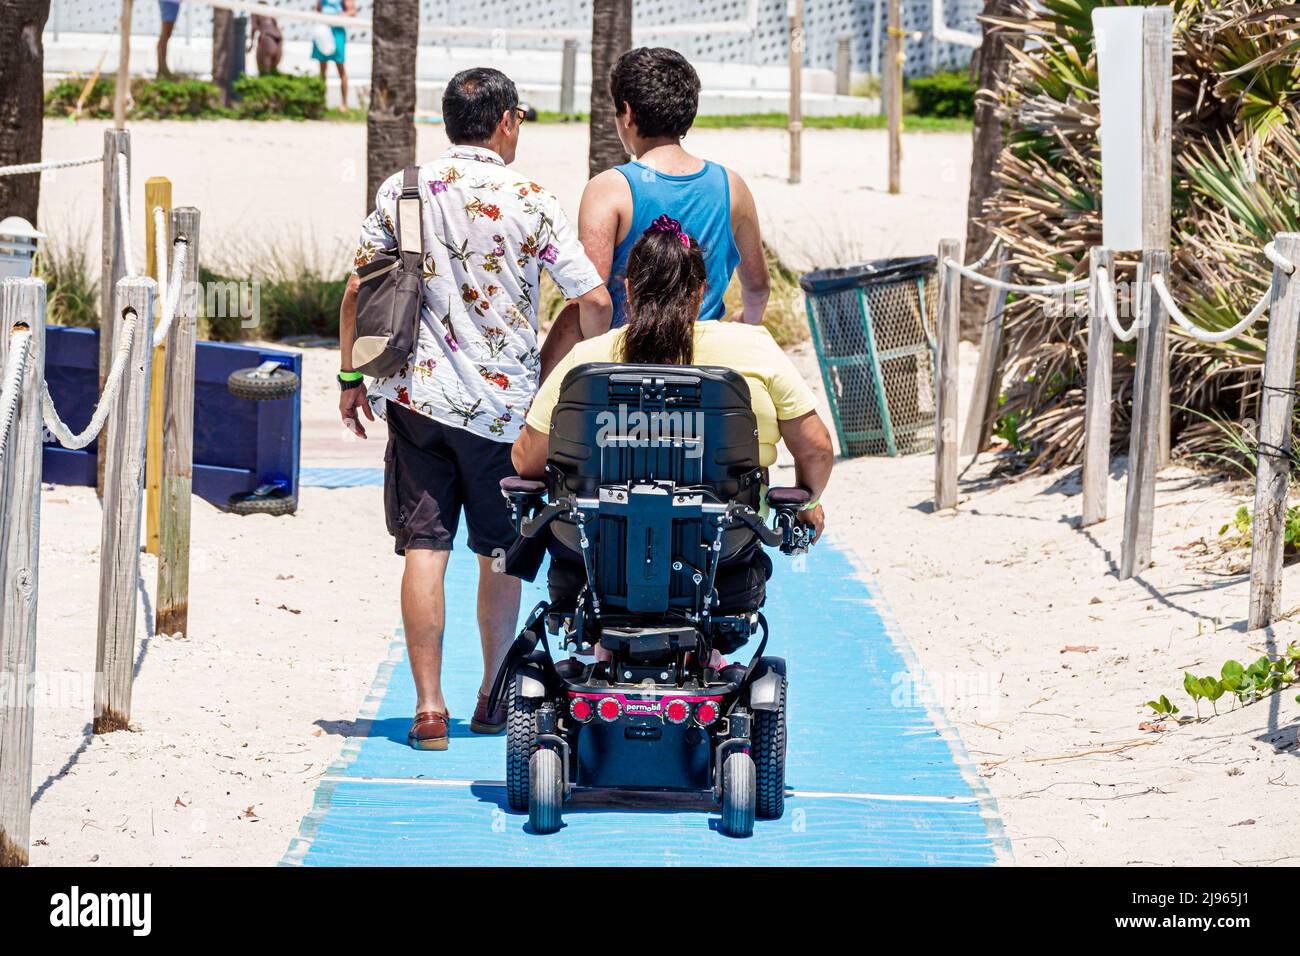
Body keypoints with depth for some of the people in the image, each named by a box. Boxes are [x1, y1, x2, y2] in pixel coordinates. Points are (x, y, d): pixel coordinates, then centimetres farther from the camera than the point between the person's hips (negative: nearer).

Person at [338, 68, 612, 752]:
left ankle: (429, 707, -6)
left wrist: (350, 376, 14)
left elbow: (358, 290, 4)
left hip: (417, 394, 1)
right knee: (500, 554, 14)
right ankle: (494, 699, 25)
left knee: (424, 549, 1)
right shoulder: (530, 203, -6)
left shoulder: (403, 191, 1)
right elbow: (594, 301, -9)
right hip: (504, 404, -1)